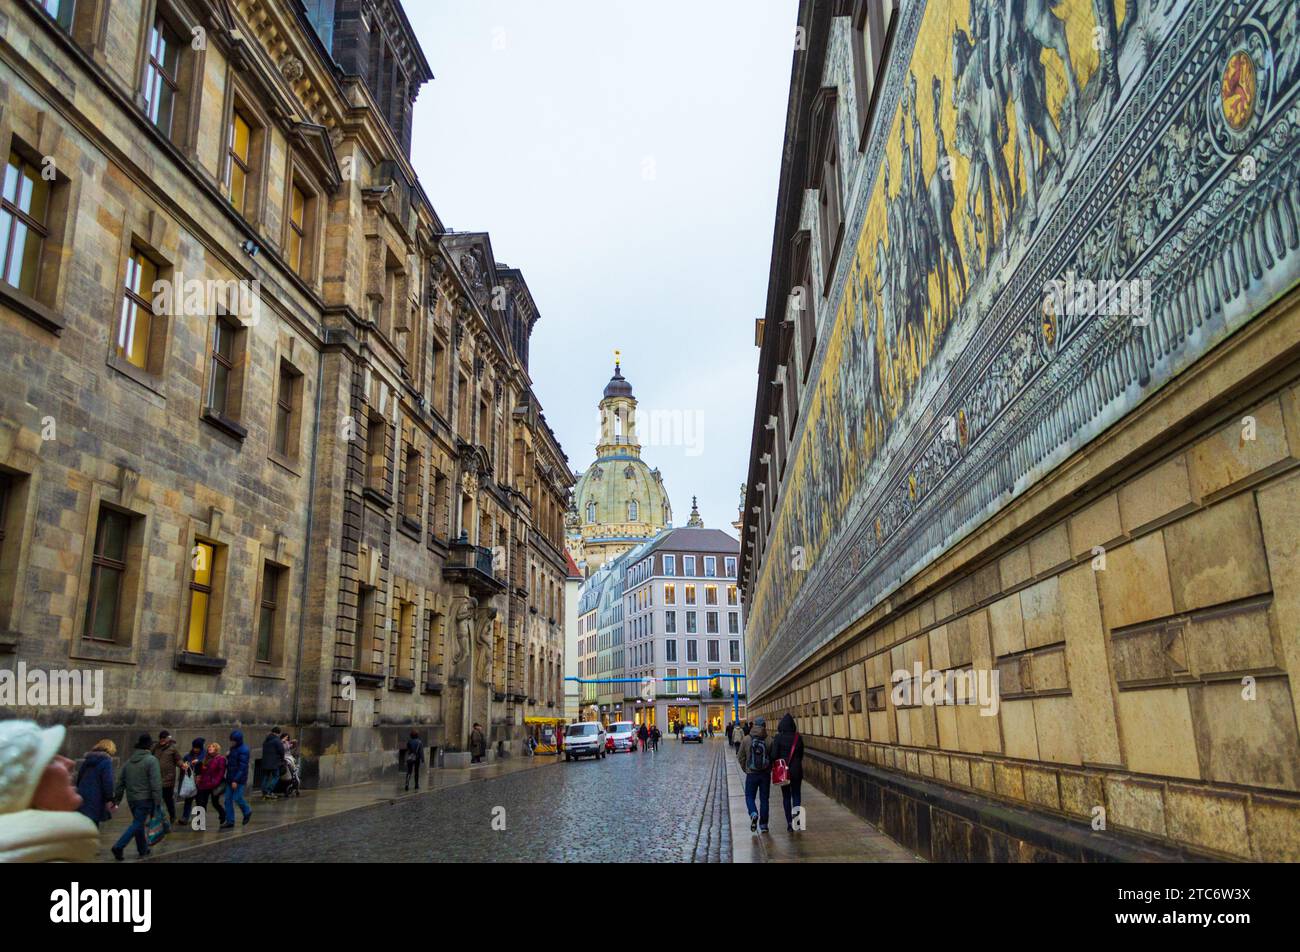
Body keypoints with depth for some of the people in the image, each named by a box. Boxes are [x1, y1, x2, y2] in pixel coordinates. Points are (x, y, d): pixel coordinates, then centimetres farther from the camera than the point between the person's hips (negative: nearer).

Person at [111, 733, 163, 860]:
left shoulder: (129, 761, 9)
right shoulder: (151, 760, -12)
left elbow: (121, 781, 12)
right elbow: (156, 783, -17)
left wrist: (117, 798, 19)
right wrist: (158, 801, -14)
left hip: (131, 798, 7)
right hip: (145, 798, -7)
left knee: (138, 823, 17)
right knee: (137, 824, -3)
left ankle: (143, 849, 25)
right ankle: (119, 847, -15)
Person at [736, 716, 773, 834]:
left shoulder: (746, 739, -6)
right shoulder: (769, 740, -8)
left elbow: (740, 757, 0)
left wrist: (745, 769, 14)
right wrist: (770, 769, 12)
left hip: (751, 774, -1)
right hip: (765, 774, 1)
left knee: (749, 797, 12)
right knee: (764, 798, 11)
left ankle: (753, 814, -15)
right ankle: (763, 824, 13)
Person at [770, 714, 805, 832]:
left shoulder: (778, 738, -11)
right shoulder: (798, 737, -4)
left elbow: (774, 755, -14)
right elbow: (801, 754, 4)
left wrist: (776, 765, 4)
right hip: (796, 770, 1)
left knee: (786, 796, 9)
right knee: (796, 794, 13)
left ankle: (789, 822, 7)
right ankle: (796, 810, -13)